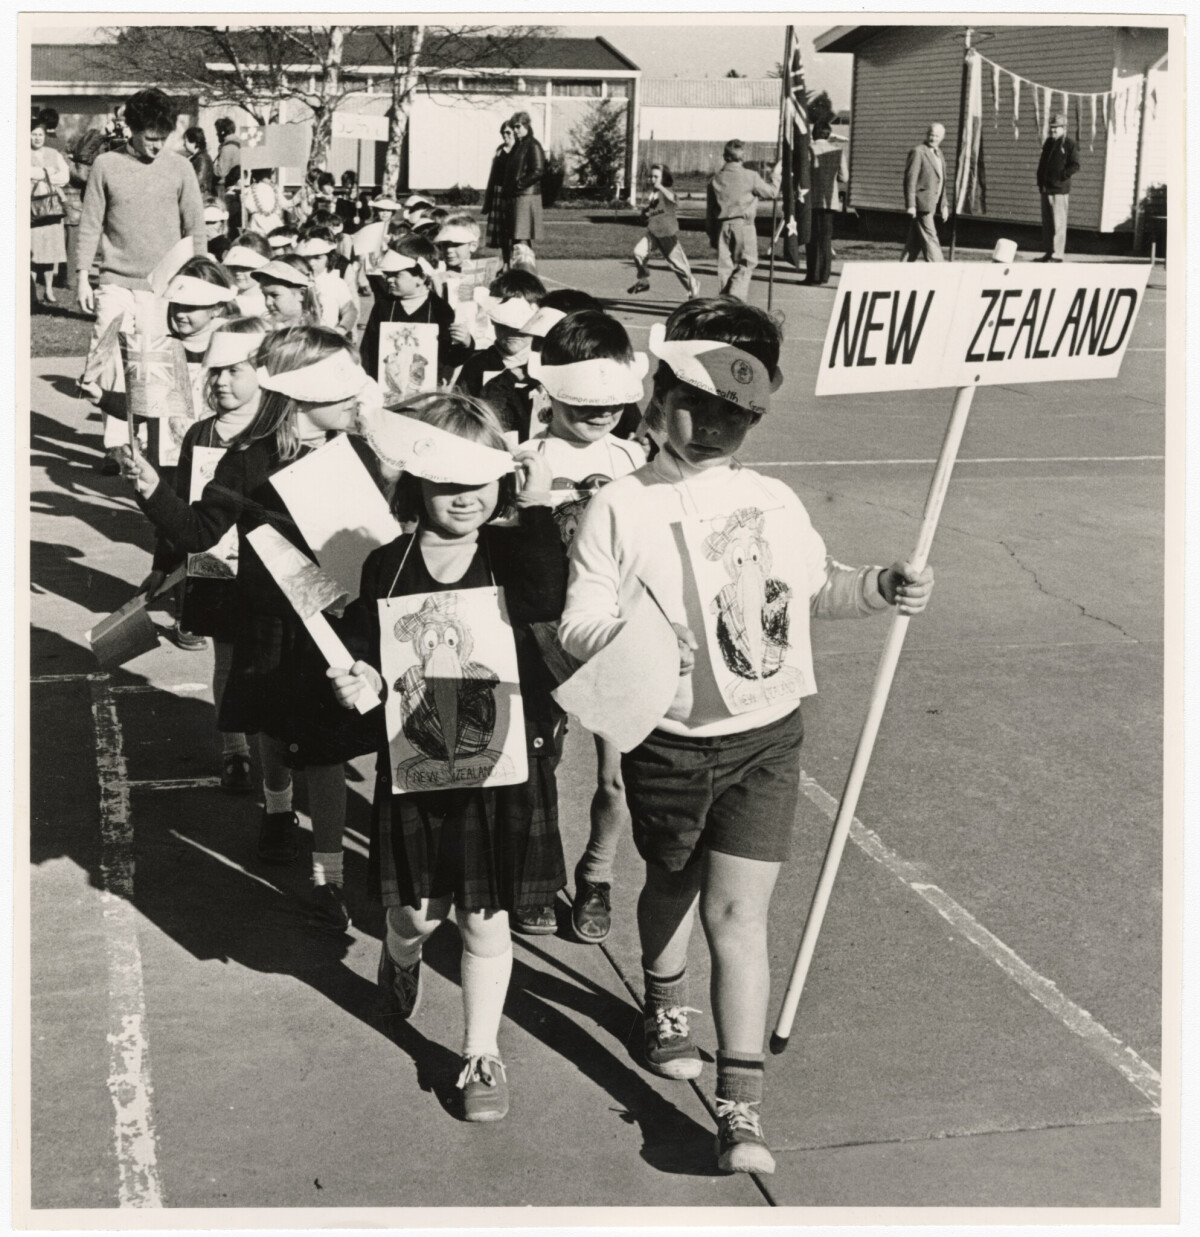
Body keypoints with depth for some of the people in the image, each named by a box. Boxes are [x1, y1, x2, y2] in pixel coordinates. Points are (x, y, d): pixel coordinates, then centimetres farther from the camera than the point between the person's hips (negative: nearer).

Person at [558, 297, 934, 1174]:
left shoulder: (776, 504, 1)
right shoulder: (621, 509, -8)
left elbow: (816, 588, 14)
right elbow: (580, 625, -11)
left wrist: (882, 587, -3)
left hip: (766, 739, 1)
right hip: (667, 744, -1)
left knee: (737, 909, 2)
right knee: (673, 884, 14)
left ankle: (742, 1108, 9)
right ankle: (668, 1006, 40)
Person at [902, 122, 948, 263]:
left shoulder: (938, 153, 19)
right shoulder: (918, 152, -9)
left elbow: (940, 182, 24)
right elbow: (910, 179, -13)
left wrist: (944, 205, 19)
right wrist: (910, 205, -18)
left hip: (932, 204, 8)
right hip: (922, 204, -8)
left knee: (915, 242, 10)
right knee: (930, 239, -9)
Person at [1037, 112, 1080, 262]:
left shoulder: (1069, 143, -7)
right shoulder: (1048, 142, 14)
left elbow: (1075, 165, -10)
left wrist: (1061, 176, -15)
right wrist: (1040, 182, 11)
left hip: (1060, 190, -8)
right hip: (1046, 188, 8)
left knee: (1058, 223, -7)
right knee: (1046, 223, 11)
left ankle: (1057, 254, -5)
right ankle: (1047, 252, 18)